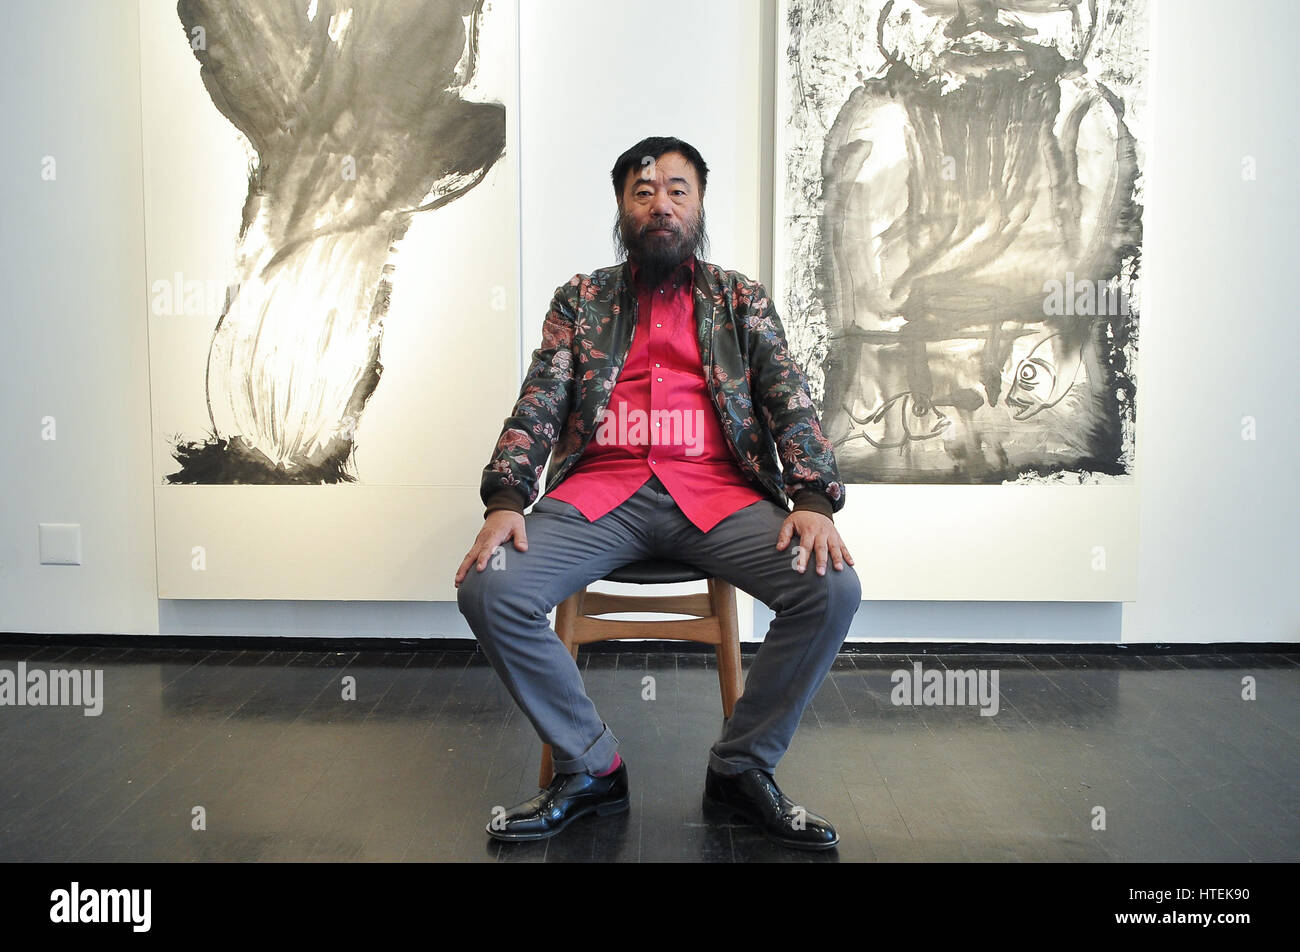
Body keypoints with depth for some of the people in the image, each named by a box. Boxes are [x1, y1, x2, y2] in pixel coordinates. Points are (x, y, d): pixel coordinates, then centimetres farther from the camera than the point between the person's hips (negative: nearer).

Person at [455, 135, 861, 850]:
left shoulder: (740, 300, 17)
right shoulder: (580, 299, 17)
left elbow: (790, 401, 6)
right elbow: (539, 405, 7)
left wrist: (813, 500, -12)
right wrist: (505, 502, -11)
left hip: (716, 493, 0)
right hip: (601, 490, 0)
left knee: (832, 588, -25)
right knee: (489, 588, -25)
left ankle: (741, 768, -3)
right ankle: (592, 769, -4)